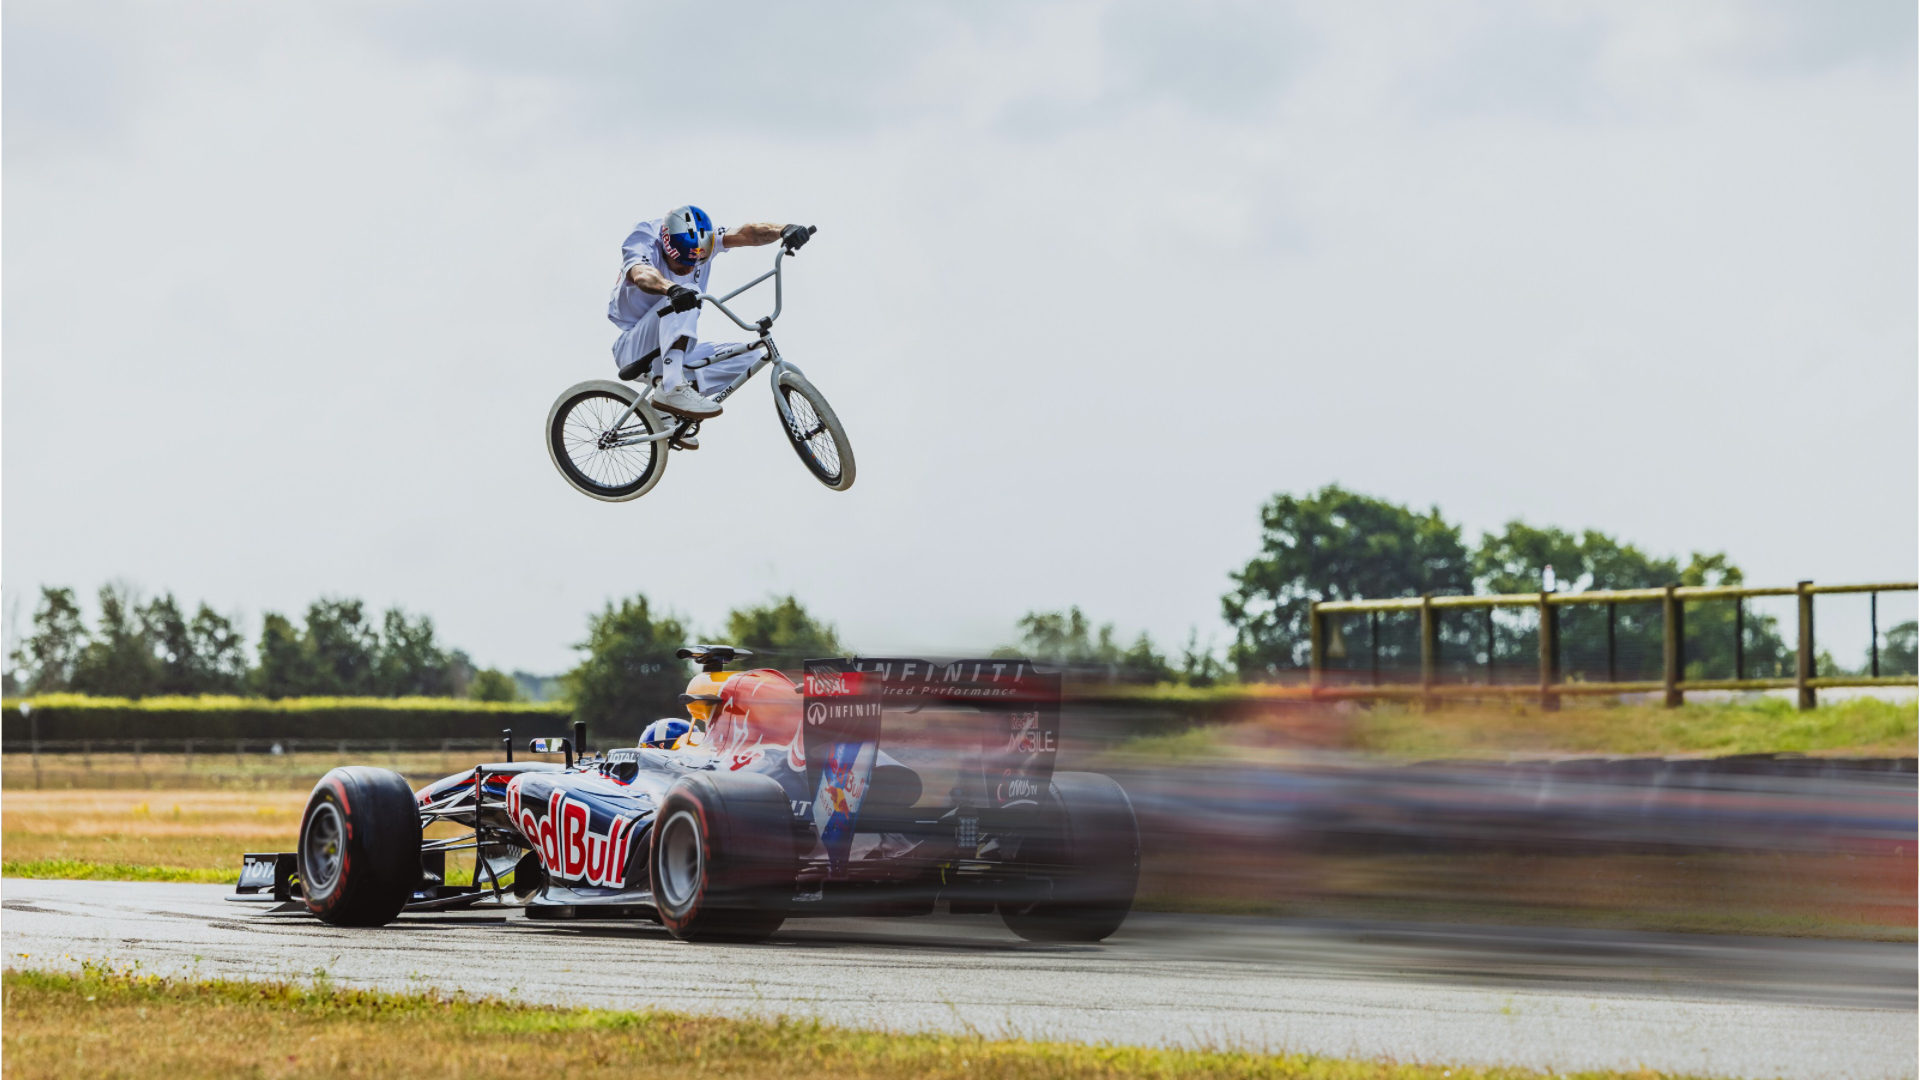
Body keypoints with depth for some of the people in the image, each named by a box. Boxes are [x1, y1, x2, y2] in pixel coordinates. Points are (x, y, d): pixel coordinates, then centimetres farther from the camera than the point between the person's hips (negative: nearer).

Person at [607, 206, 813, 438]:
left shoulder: (700, 243, -3)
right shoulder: (644, 240, -18)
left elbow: (745, 235, -18)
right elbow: (641, 274, -41)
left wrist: (783, 230, -38)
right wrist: (671, 288, -63)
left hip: (675, 355, 7)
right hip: (634, 348, -7)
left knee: (748, 357, -8)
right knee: (685, 297, -30)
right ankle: (671, 389, -41)